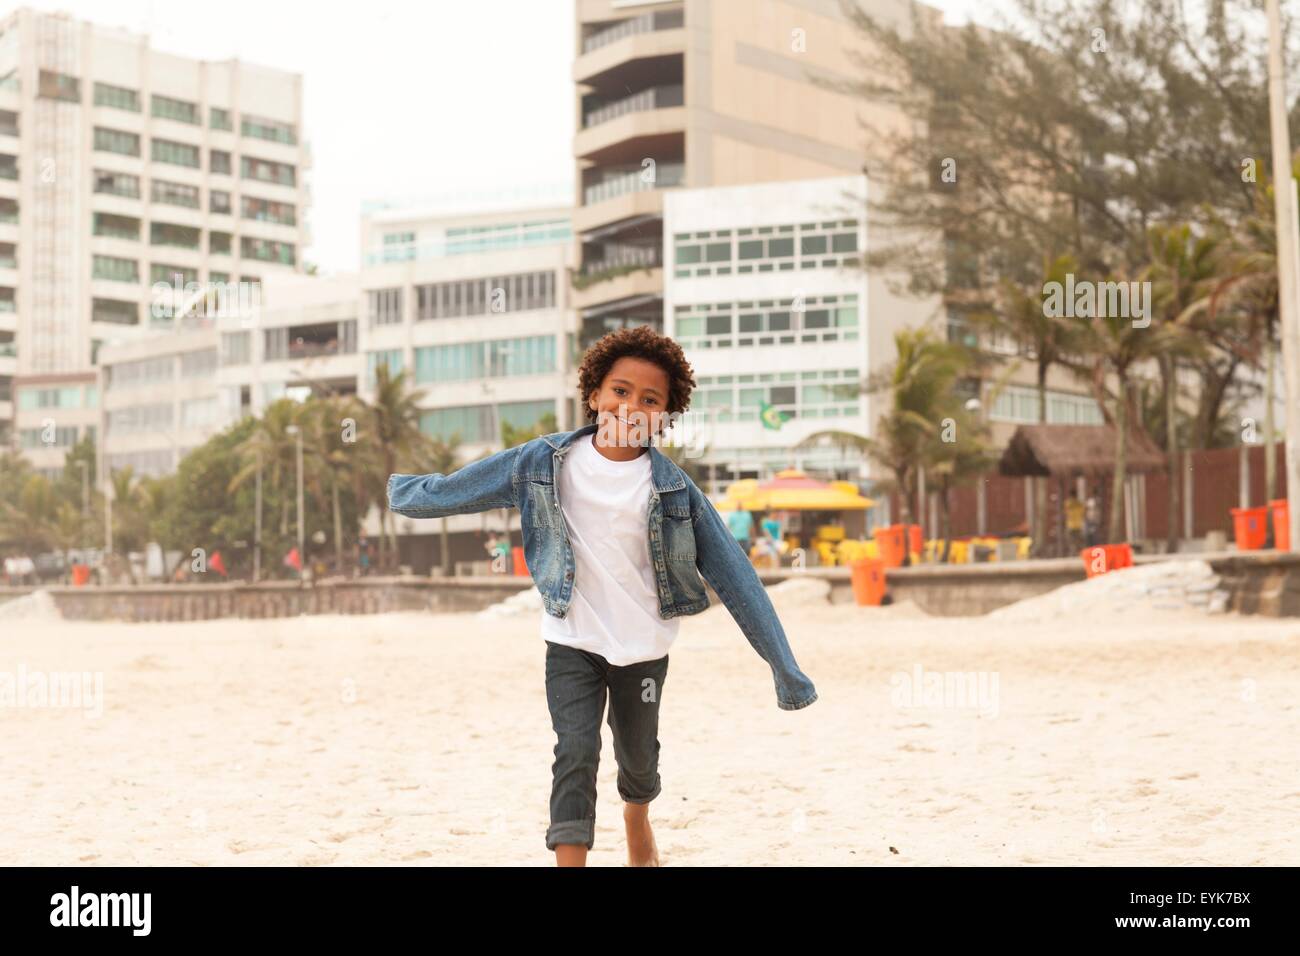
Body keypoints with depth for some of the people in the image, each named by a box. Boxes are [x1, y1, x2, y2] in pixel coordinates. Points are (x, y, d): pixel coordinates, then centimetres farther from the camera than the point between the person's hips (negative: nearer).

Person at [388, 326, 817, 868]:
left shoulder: (674, 487, -11)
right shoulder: (546, 462, -9)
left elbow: (732, 573, -10)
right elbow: (459, 488, 5)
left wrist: (783, 665, -12)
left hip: (645, 647, 1)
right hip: (572, 644, -1)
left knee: (638, 757, 17)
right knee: (576, 753, -15)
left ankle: (637, 817, 51)